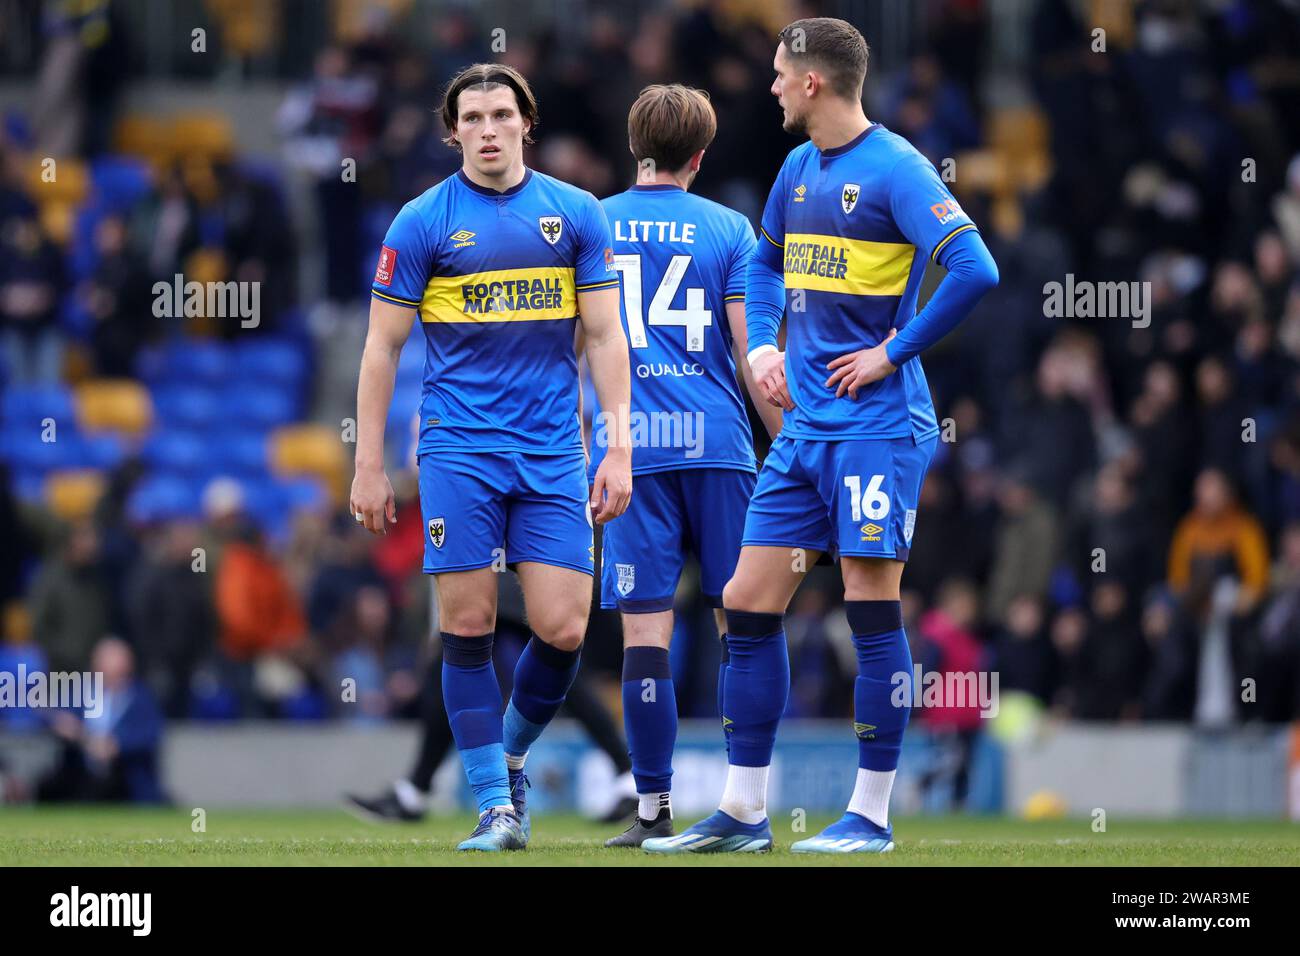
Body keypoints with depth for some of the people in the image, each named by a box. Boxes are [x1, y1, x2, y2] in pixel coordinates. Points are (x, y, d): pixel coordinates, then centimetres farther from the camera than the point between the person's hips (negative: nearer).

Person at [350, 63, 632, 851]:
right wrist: (369, 466, 0)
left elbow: (605, 336, 8)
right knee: (469, 627, -5)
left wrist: (619, 449, 0)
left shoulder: (576, 214, 6)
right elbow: (382, 348, 4)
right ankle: (495, 803, 4)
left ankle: (511, 756, 21)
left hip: (553, 453, 1)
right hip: (459, 451, -1)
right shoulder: (422, 223, 1)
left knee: (563, 630, -6)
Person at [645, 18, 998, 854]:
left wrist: (895, 353, -16)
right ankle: (743, 813, 11)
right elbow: (768, 263, 31)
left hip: (877, 426, -8)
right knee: (749, 605, 5)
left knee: (873, 608, -5)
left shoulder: (895, 170, -12)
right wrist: (763, 344, 15)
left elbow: (974, 270, -23)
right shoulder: (799, 170, 13)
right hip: (804, 427, 8)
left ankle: (872, 815, 2)